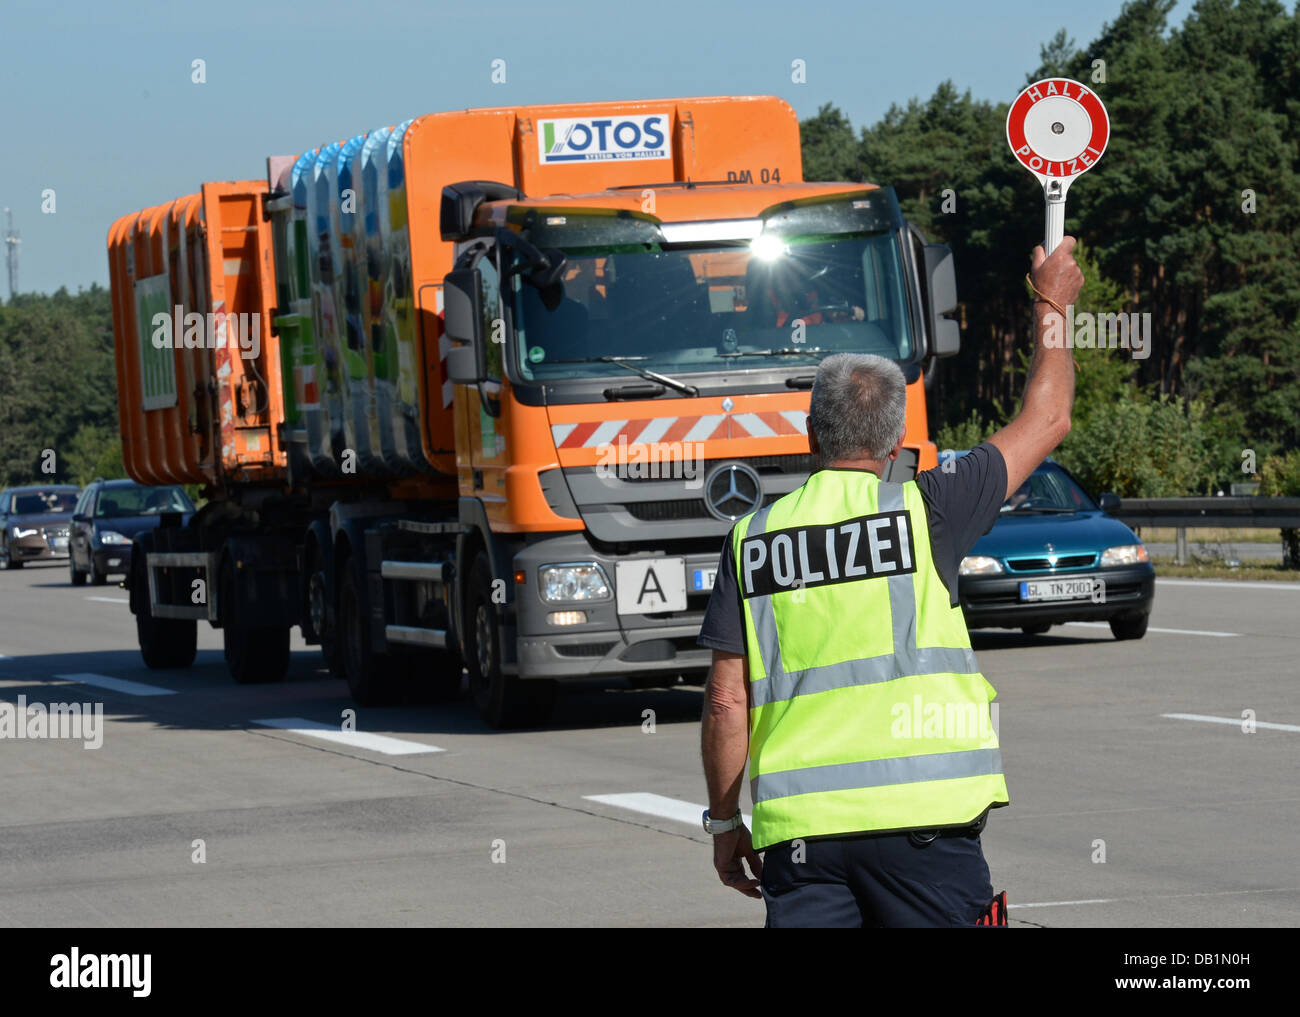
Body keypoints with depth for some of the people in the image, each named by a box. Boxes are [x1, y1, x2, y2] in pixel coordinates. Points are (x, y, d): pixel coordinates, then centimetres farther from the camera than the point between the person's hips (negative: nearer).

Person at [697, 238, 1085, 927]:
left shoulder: (752, 539, 7)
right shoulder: (923, 513, 0)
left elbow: (726, 701, 6)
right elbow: (1045, 420, 12)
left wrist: (724, 821, 17)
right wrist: (1051, 305, 26)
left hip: (797, 828, 3)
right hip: (920, 813, -2)